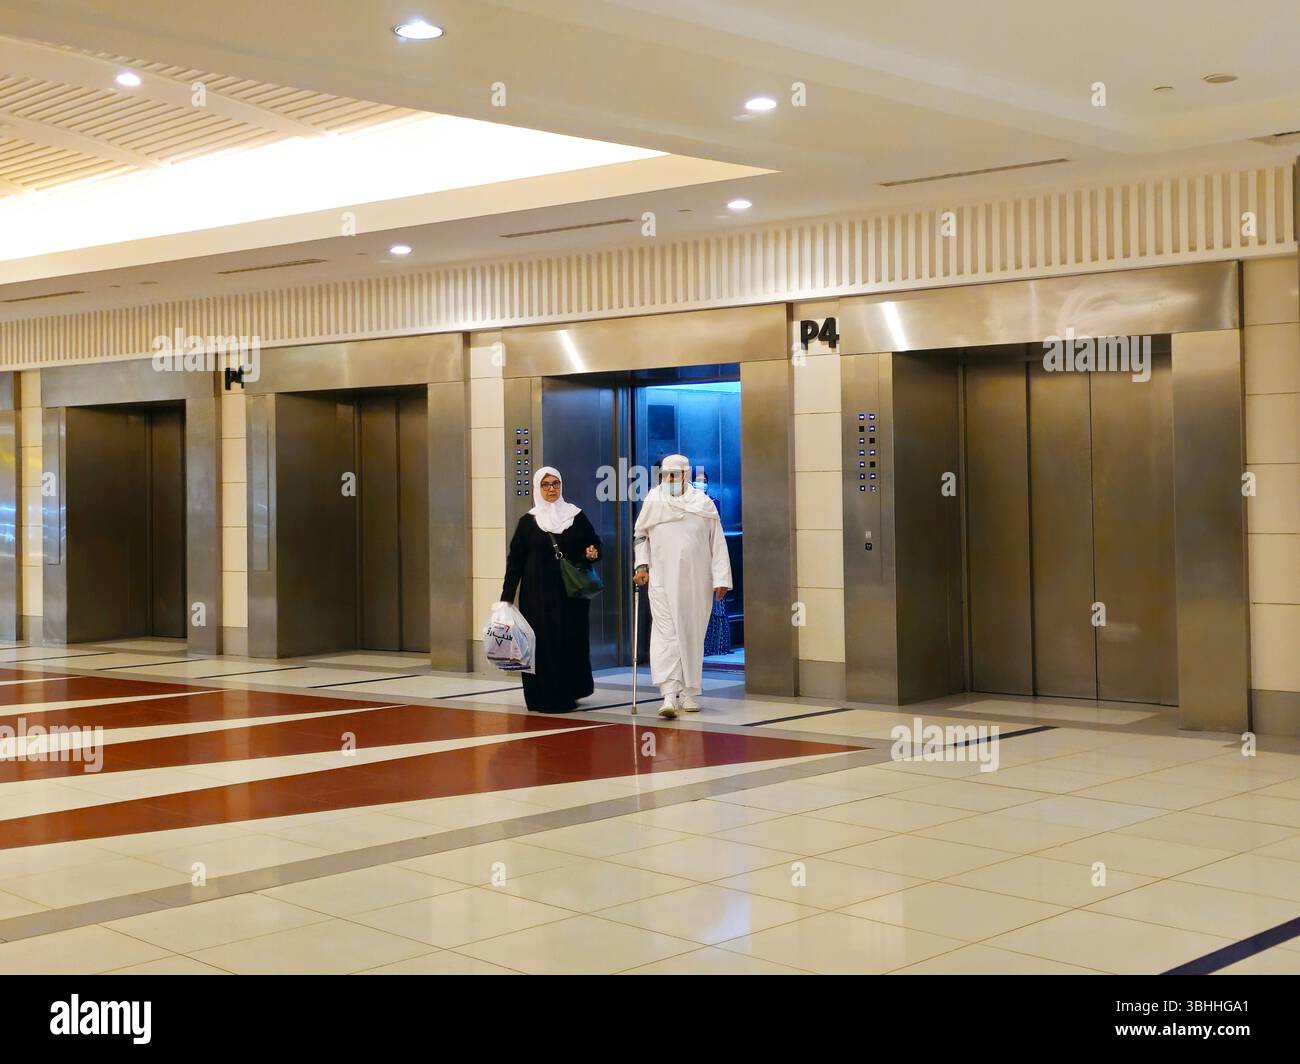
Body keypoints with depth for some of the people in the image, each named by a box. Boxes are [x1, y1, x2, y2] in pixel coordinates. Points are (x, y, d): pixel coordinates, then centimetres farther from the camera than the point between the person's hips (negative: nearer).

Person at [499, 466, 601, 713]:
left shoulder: (576, 516, 6)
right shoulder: (528, 521, 3)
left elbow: (595, 543, 14)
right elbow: (515, 559, 3)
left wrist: (592, 552, -10)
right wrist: (507, 596, -2)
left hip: (571, 592, 1)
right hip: (538, 593, -1)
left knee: (571, 641, 1)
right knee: (542, 641, -4)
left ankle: (570, 692, 16)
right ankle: (544, 698, 2)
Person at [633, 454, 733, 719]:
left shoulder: (704, 504, 0)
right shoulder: (653, 502, 4)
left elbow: (718, 543, 0)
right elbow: (640, 535, 17)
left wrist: (721, 578, -6)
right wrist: (641, 565, 6)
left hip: (696, 582, 0)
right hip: (662, 581, 0)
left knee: (692, 635, 7)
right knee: (666, 634, -11)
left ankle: (689, 693, 19)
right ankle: (670, 695, -18)